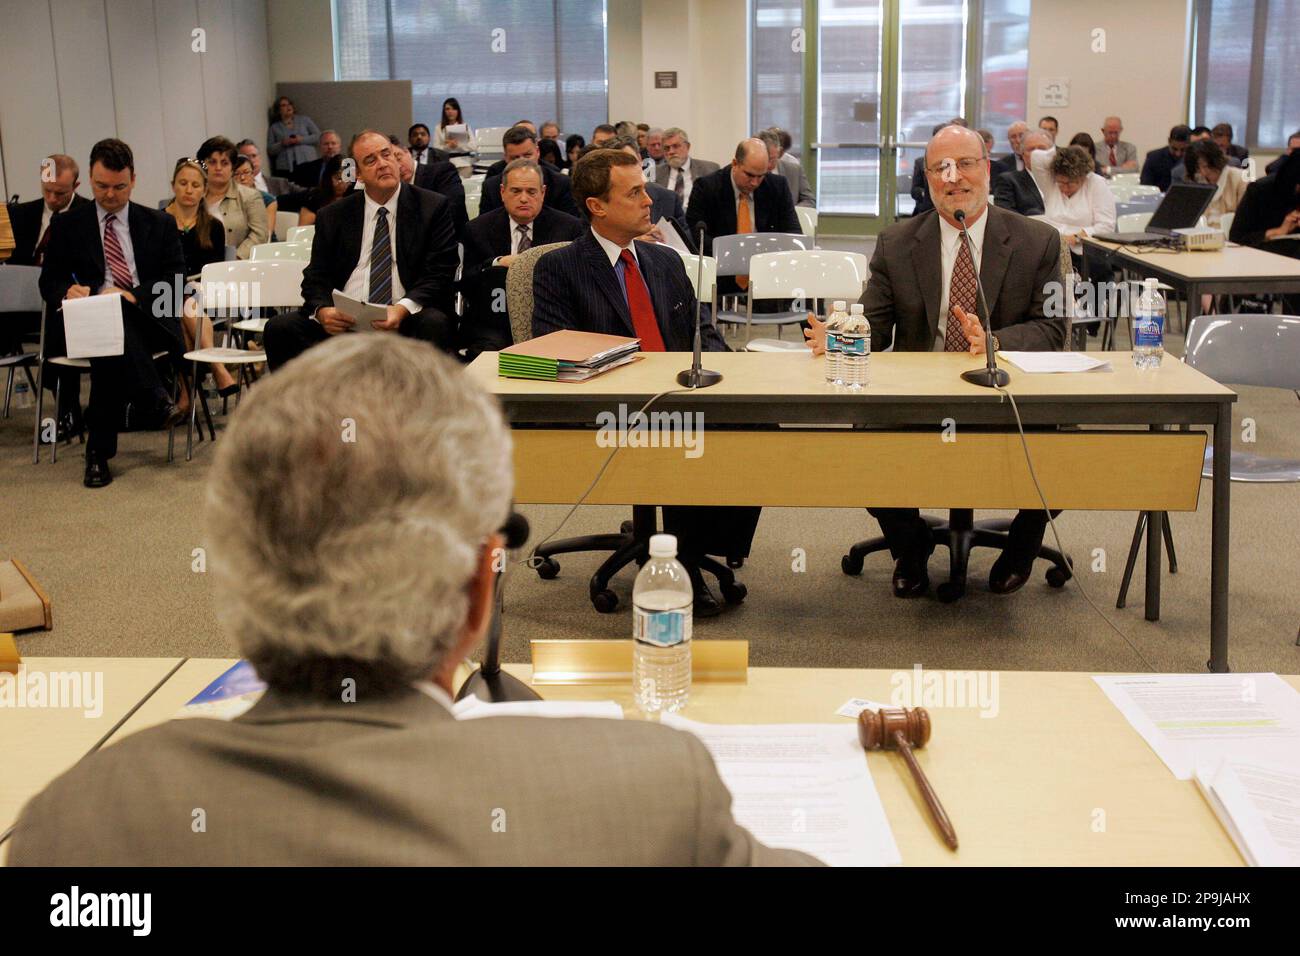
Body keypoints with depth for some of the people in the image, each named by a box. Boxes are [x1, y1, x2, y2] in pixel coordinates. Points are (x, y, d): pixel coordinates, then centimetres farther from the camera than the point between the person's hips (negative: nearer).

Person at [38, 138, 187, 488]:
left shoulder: (160, 223, 16)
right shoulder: (66, 225, 16)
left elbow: (175, 279, 5)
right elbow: (49, 280, 10)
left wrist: (132, 295, -15)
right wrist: (67, 290, -16)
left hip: (147, 322, 0)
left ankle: (99, 451, -31)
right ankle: (152, 401, -39)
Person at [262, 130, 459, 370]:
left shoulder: (434, 207, 6)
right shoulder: (333, 215, 14)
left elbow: (439, 275, -2)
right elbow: (316, 276, 13)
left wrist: (403, 309, -21)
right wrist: (322, 310, -12)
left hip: (405, 323, -2)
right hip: (343, 322, 2)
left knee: (434, 324, -35)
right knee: (279, 329, -21)